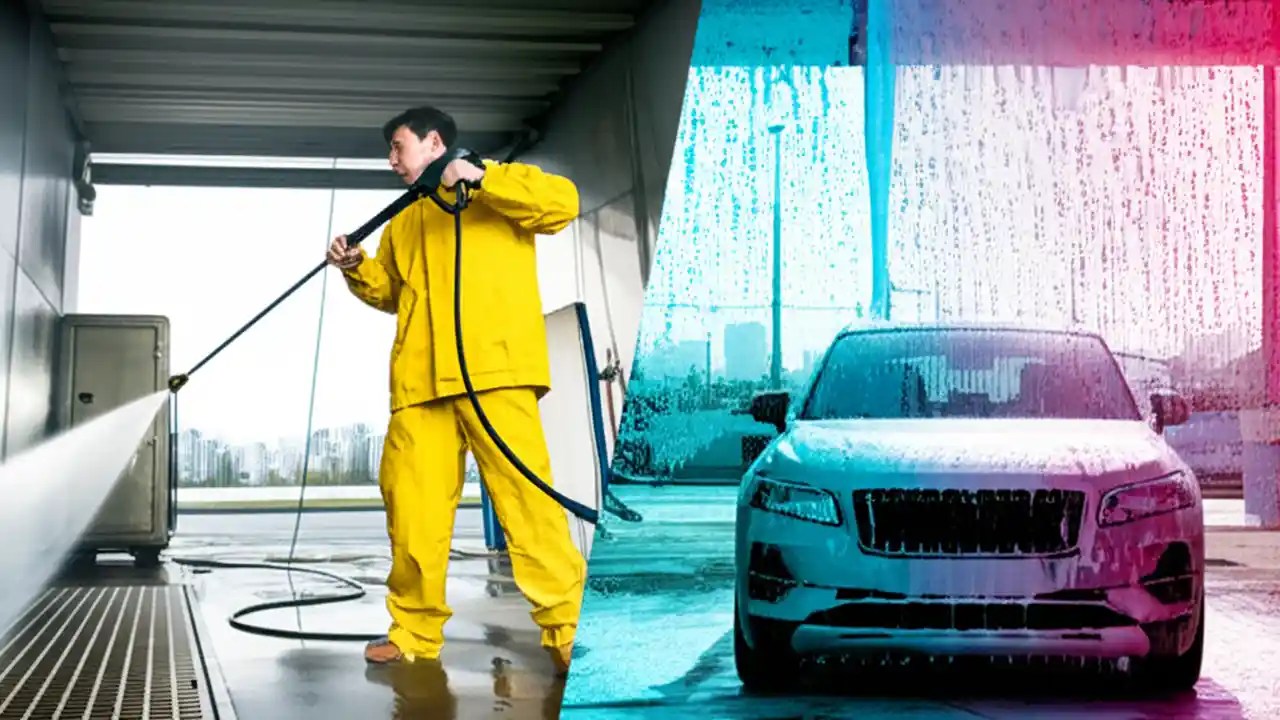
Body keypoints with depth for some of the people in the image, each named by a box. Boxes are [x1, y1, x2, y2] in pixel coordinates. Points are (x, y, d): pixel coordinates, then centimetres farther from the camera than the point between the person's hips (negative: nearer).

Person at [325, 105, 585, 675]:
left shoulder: (503, 187, 11)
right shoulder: (403, 222, 29)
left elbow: (563, 202, -5)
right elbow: (390, 291, 30)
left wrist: (481, 177, -12)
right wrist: (357, 269, 10)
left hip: (494, 367, -6)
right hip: (419, 378, 6)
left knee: (526, 494, -11)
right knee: (411, 504, 0)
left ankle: (566, 630, -8)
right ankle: (415, 631, 10)